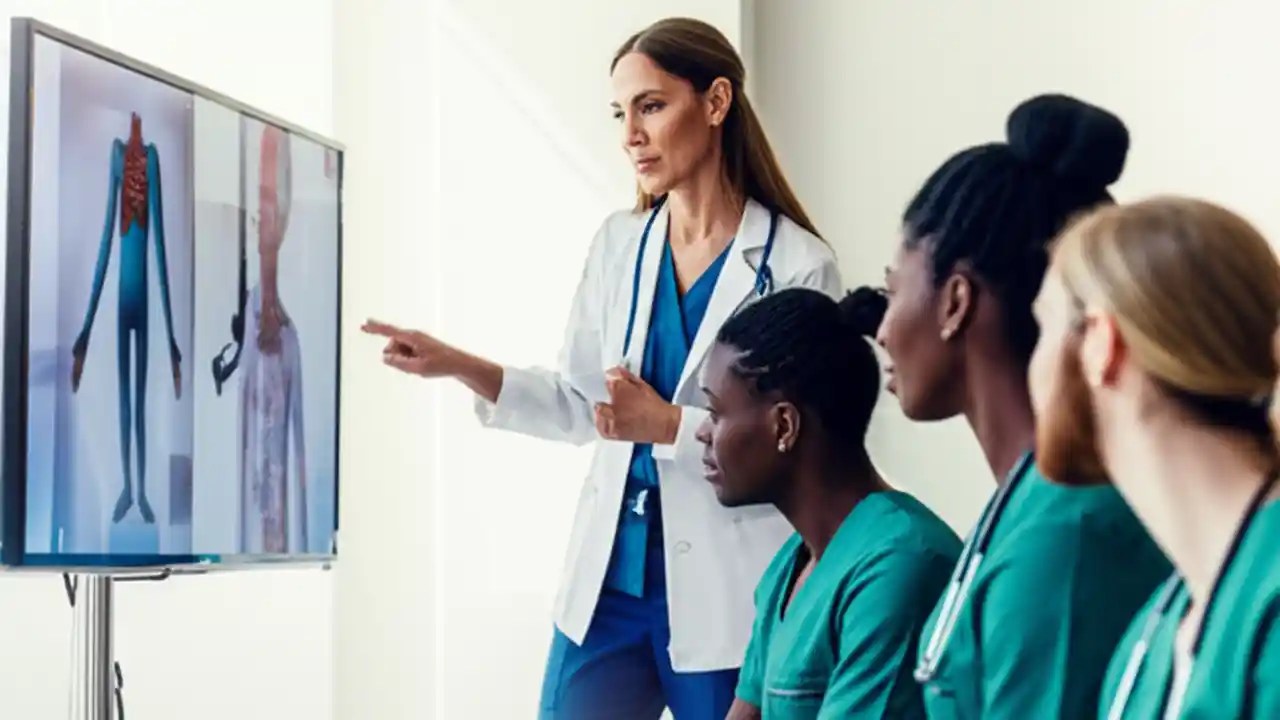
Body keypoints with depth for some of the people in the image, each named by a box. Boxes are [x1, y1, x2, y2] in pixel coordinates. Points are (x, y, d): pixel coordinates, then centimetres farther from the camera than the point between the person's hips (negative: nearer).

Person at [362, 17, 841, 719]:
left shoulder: (797, 265, -9)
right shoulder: (618, 244, 5)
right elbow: (582, 402, 11)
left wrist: (669, 425, -20)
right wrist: (460, 366, 0)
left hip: (726, 600, -4)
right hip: (608, 582, 4)